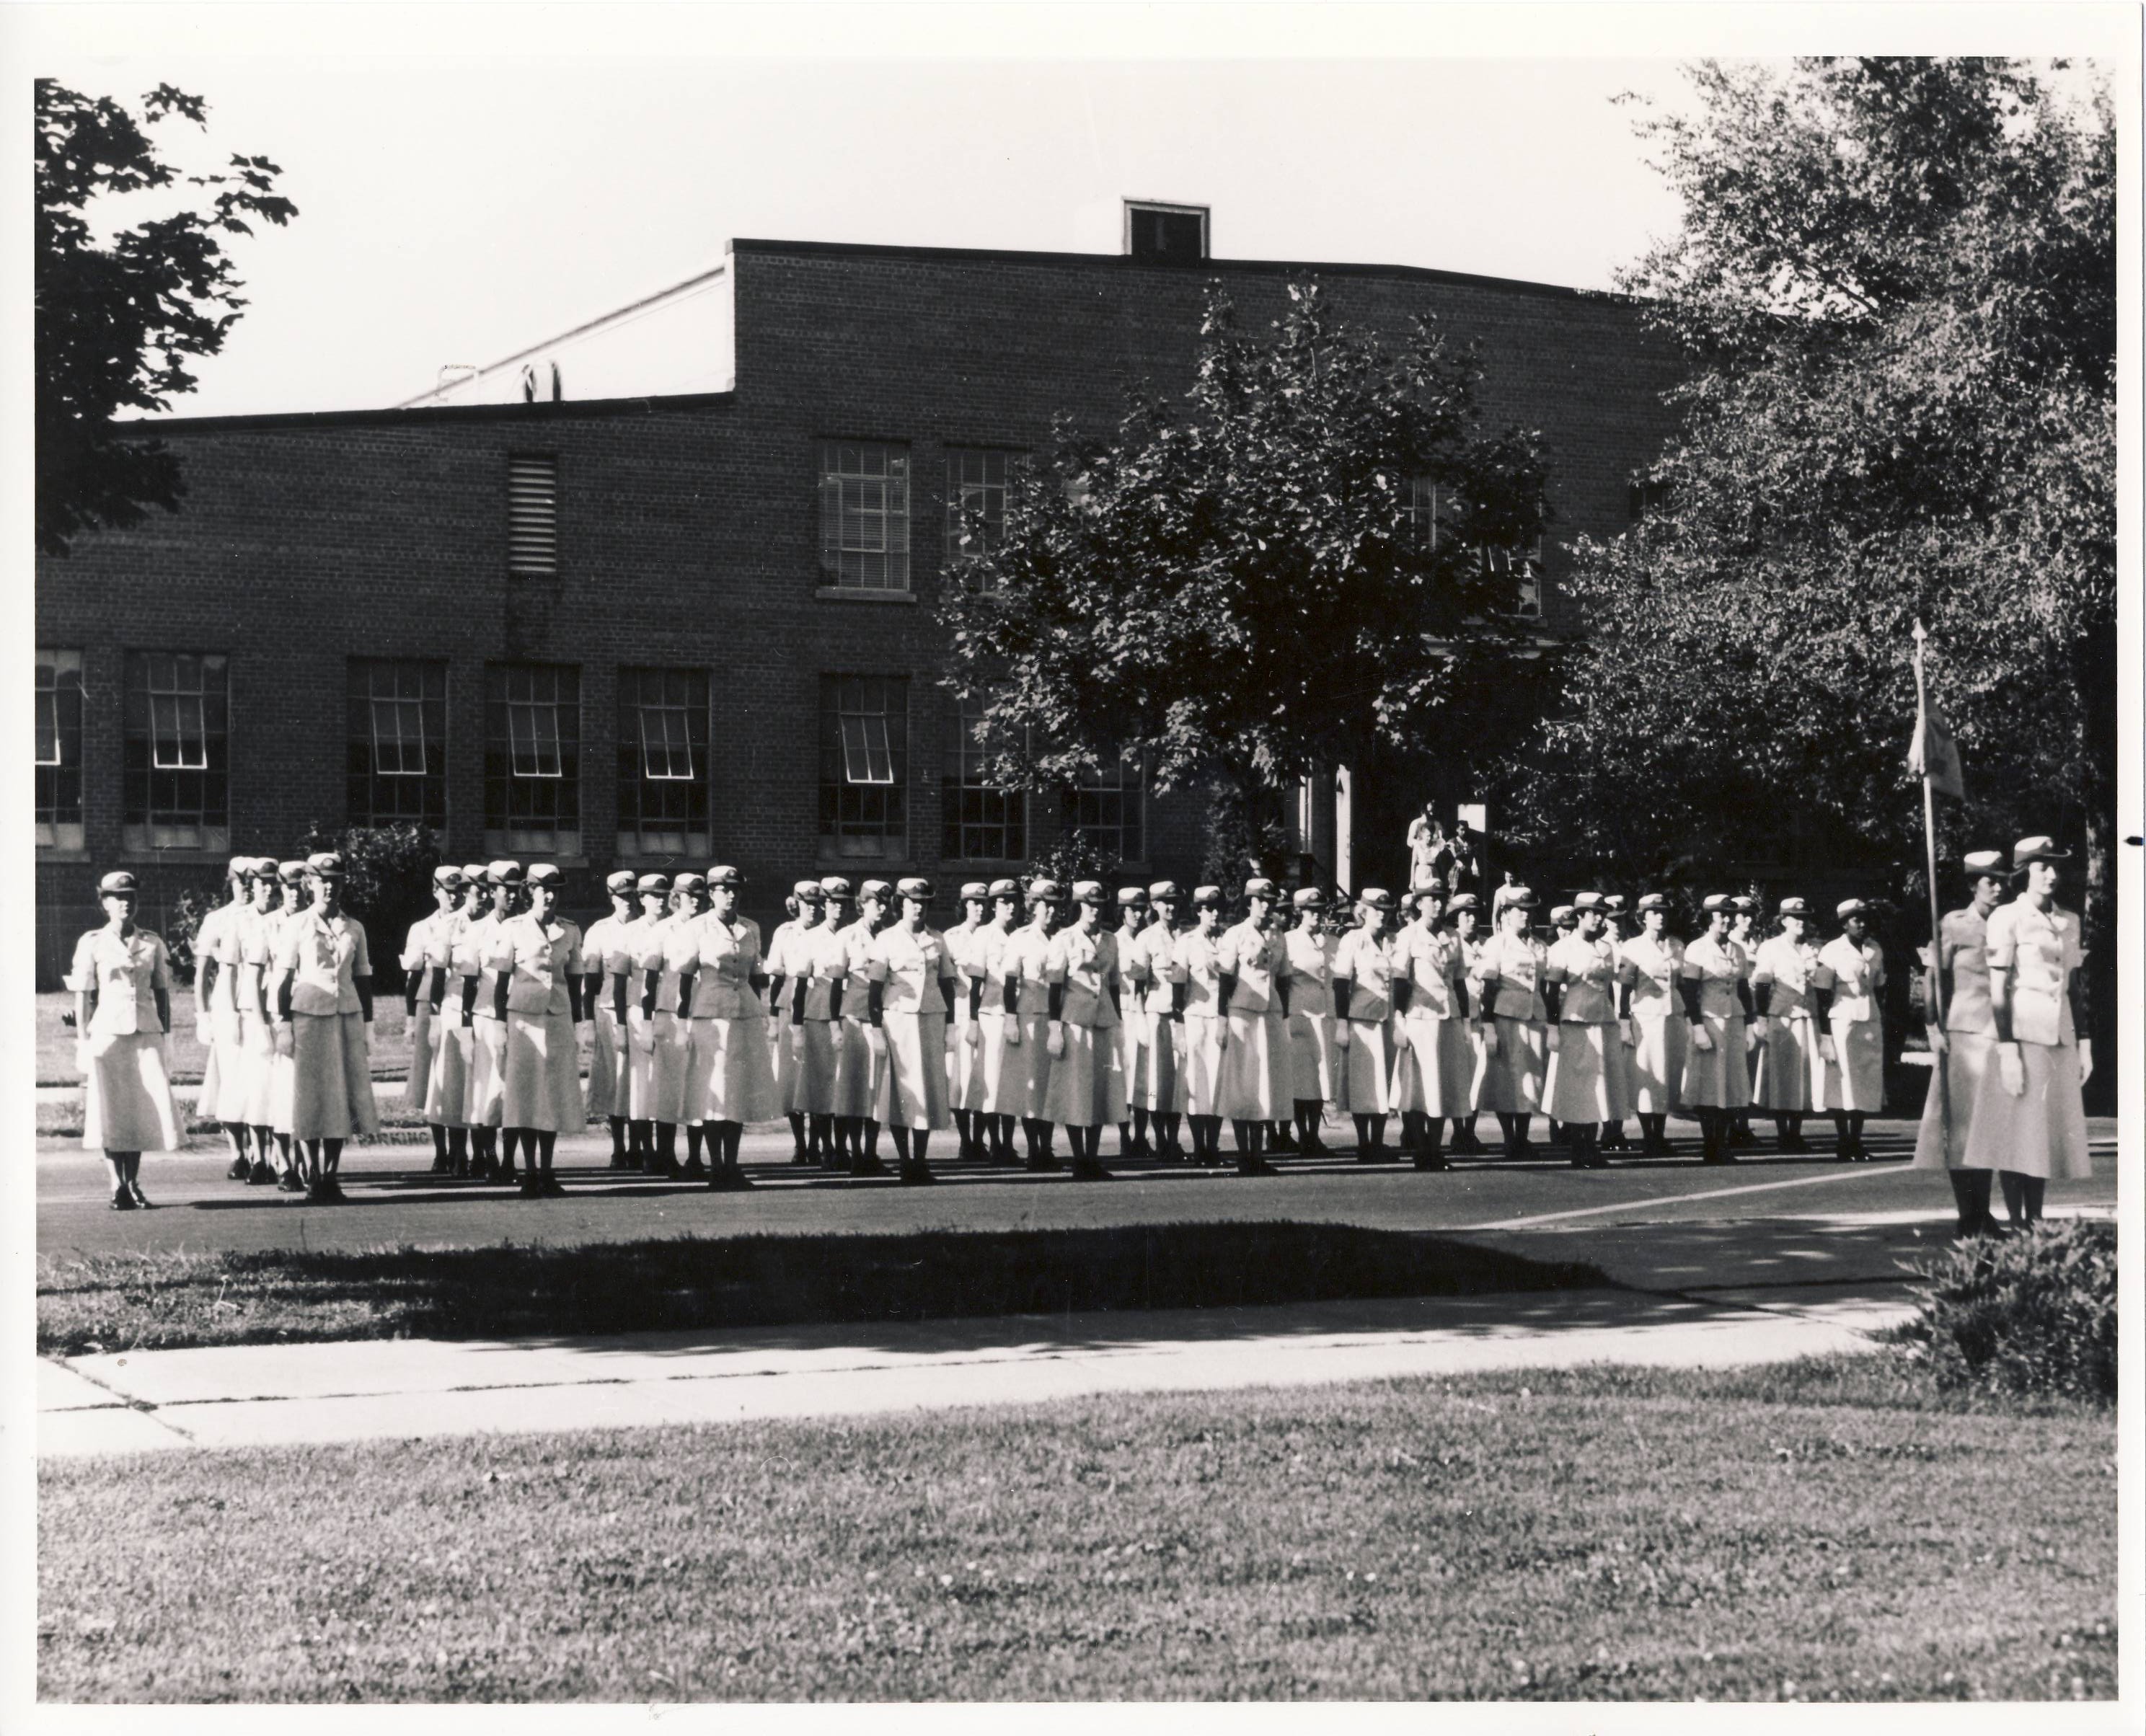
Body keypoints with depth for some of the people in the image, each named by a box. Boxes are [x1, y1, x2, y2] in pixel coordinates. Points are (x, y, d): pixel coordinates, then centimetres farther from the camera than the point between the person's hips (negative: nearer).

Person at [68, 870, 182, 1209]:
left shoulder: (153, 943, 8)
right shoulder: (92, 943, 2)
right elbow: (83, 996, 2)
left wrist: (165, 1037, 9)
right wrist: (83, 1043, -2)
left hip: (146, 1035, 2)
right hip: (107, 1033, -2)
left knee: (143, 1109, -2)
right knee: (111, 1111, -4)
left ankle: (133, 1183, 12)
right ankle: (118, 1187, 3)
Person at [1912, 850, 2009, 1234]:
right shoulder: (1953, 926, -1)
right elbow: (1934, 983, -2)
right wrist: (1934, 1030, -11)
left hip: (1999, 1036, 5)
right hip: (1963, 1034, -5)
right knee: (1962, 1122, -4)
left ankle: (1983, 1211, 12)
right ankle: (1967, 1217, -2)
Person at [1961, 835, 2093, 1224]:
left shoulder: (2069, 921, 13)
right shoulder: (2007, 918, -5)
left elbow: (2076, 986, 17)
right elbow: (1998, 989, -9)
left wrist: (2084, 1043, 12)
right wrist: (2007, 1050, -15)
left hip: (2061, 1036, 6)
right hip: (2023, 1032, -6)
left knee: (2046, 1133, 7)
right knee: (2016, 1133, -4)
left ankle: (2037, 1221, 12)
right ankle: (2016, 1223, -1)